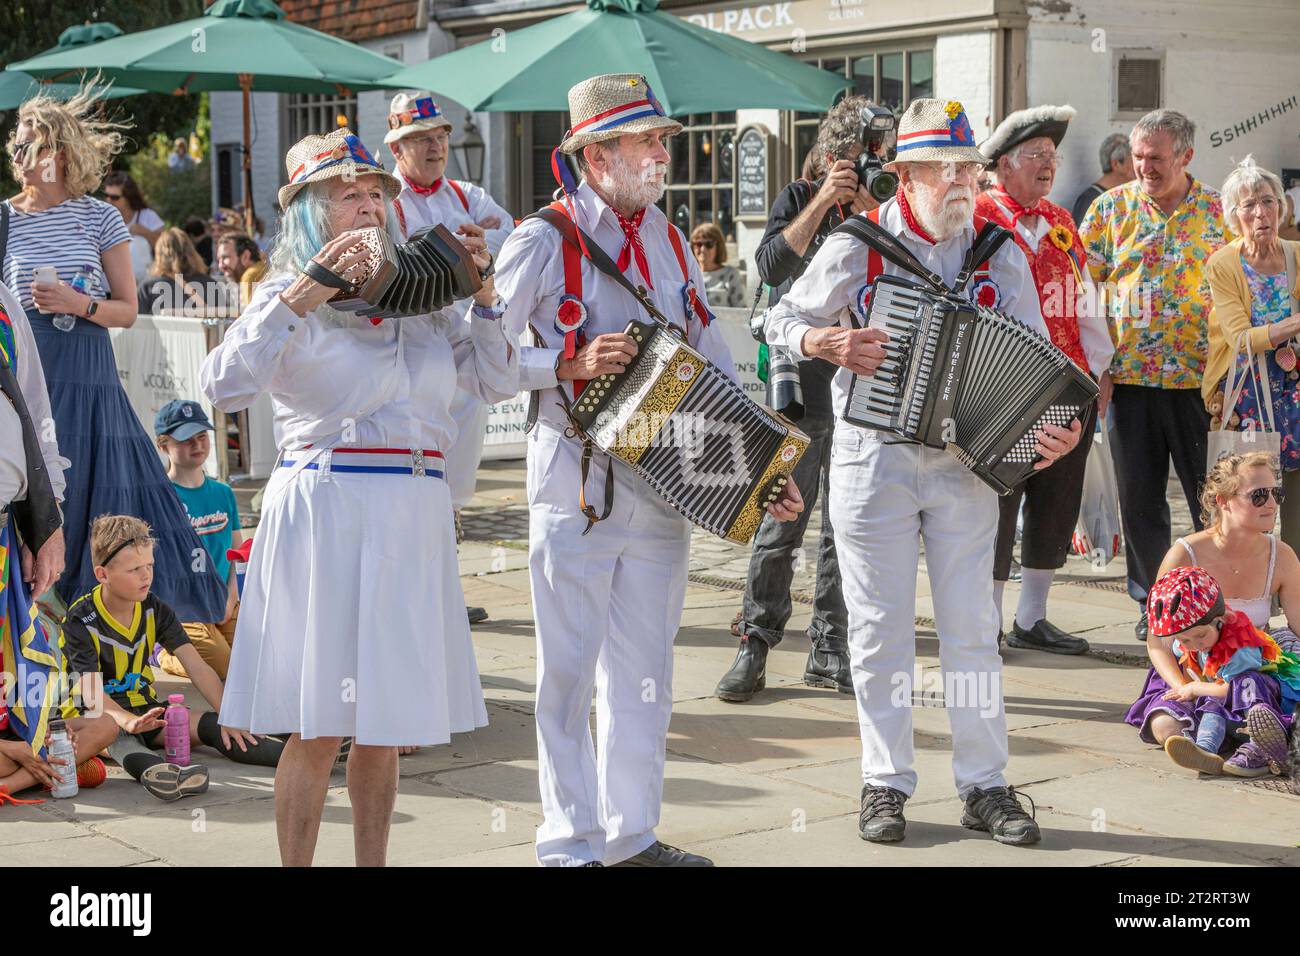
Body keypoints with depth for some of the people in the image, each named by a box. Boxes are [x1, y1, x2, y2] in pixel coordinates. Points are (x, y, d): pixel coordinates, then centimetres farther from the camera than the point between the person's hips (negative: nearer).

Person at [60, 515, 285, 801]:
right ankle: (152, 770, -74)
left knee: (212, 726, -19)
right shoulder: (81, 621, -14)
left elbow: (197, 668, -4)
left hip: (143, 709, 5)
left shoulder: (156, 612, 3)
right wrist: (128, 721, -46)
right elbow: (92, 694, -25)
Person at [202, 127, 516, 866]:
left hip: (417, 513, 5)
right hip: (327, 506, -5)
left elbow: (501, 382, 15)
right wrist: (303, 296, -19)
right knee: (320, 728, -2)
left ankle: (373, 861, 22)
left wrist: (481, 293, 4)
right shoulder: (290, 298, 1)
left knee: (385, 724, 11)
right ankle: (296, 862, 9)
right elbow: (226, 387, -16)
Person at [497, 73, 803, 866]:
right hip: (577, 483, -6)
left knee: (645, 667, 12)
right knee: (570, 667, 2)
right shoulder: (543, 242, -7)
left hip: (665, 478, 6)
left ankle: (634, 834, 24)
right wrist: (570, 363, -22)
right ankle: (570, 843, 13)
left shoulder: (668, 237, 11)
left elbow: (712, 357, 12)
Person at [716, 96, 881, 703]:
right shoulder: (798, 200, 4)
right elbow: (772, 265, -13)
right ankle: (755, 647, 5)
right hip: (800, 381, -3)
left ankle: (830, 652, 15)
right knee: (782, 522, -5)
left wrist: (872, 212, -15)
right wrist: (823, 202, -17)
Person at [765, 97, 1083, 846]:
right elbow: (784, 319, 5)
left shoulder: (1002, 255, 3)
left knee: (973, 629, 6)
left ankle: (985, 785, 15)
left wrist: (1057, 425, -17)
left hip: (969, 461, 2)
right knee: (881, 629, 5)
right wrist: (826, 342, -17)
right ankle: (887, 784, 16)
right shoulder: (857, 246, -4)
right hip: (875, 459, -2)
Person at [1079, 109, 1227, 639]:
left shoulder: (1217, 212, 3)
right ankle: (1154, 602, 21)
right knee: (1140, 500, 8)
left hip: (1199, 377, -1)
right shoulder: (1111, 207, 4)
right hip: (1129, 376, 1)